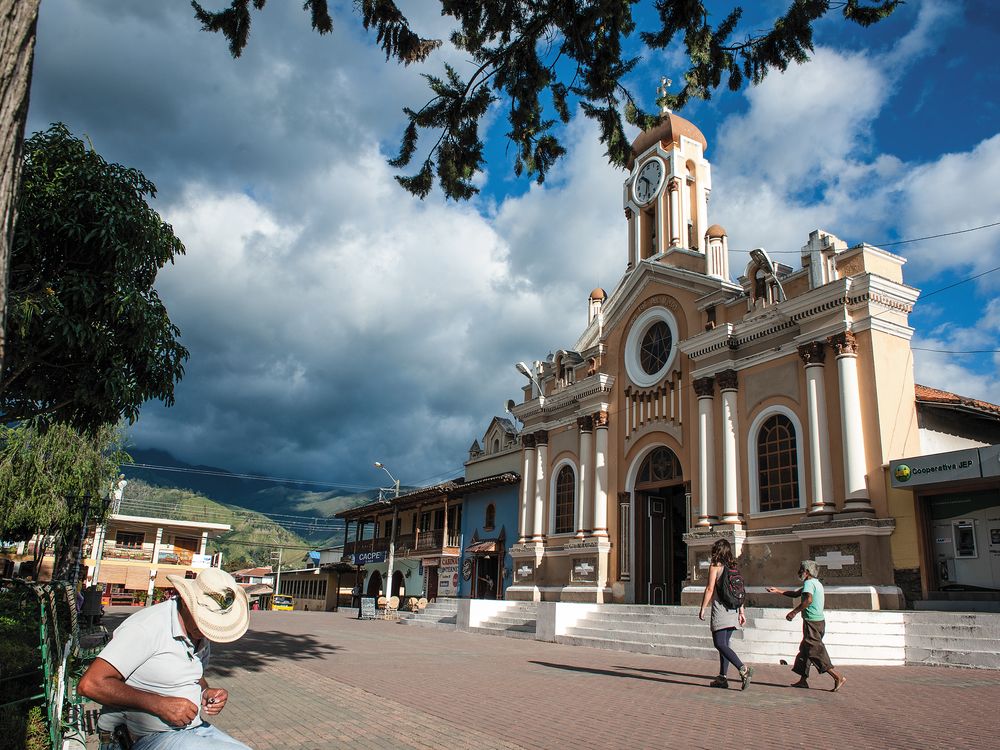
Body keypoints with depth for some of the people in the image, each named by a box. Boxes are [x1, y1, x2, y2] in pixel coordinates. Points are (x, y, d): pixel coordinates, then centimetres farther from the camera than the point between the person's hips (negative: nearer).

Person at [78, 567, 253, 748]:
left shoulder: (201, 633, 8)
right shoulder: (148, 627, -18)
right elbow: (90, 684, -23)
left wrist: (206, 692, -1)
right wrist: (160, 705, -22)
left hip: (198, 726, 8)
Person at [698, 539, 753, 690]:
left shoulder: (715, 566, -7)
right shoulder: (733, 567, 11)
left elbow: (710, 589, -11)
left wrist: (703, 608, -5)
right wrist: (741, 611, 16)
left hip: (720, 610, -7)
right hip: (733, 610, 7)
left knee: (720, 644, -7)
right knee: (724, 644, 12)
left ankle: (743, 669, -22)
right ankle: (722, 678, 13)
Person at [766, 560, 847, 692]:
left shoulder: (809, 583, -12)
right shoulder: (816, 583, 19)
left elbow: (808, 599, -30)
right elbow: (796, 594, 27)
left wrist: (794, 612, -24)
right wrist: (778, 590, 26)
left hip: (812, 622, -10)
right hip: (819, 620, 10)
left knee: (816, 652, -7)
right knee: (805, 650, 13)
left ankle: (838, 677, -7)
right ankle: (803, 680, 17)